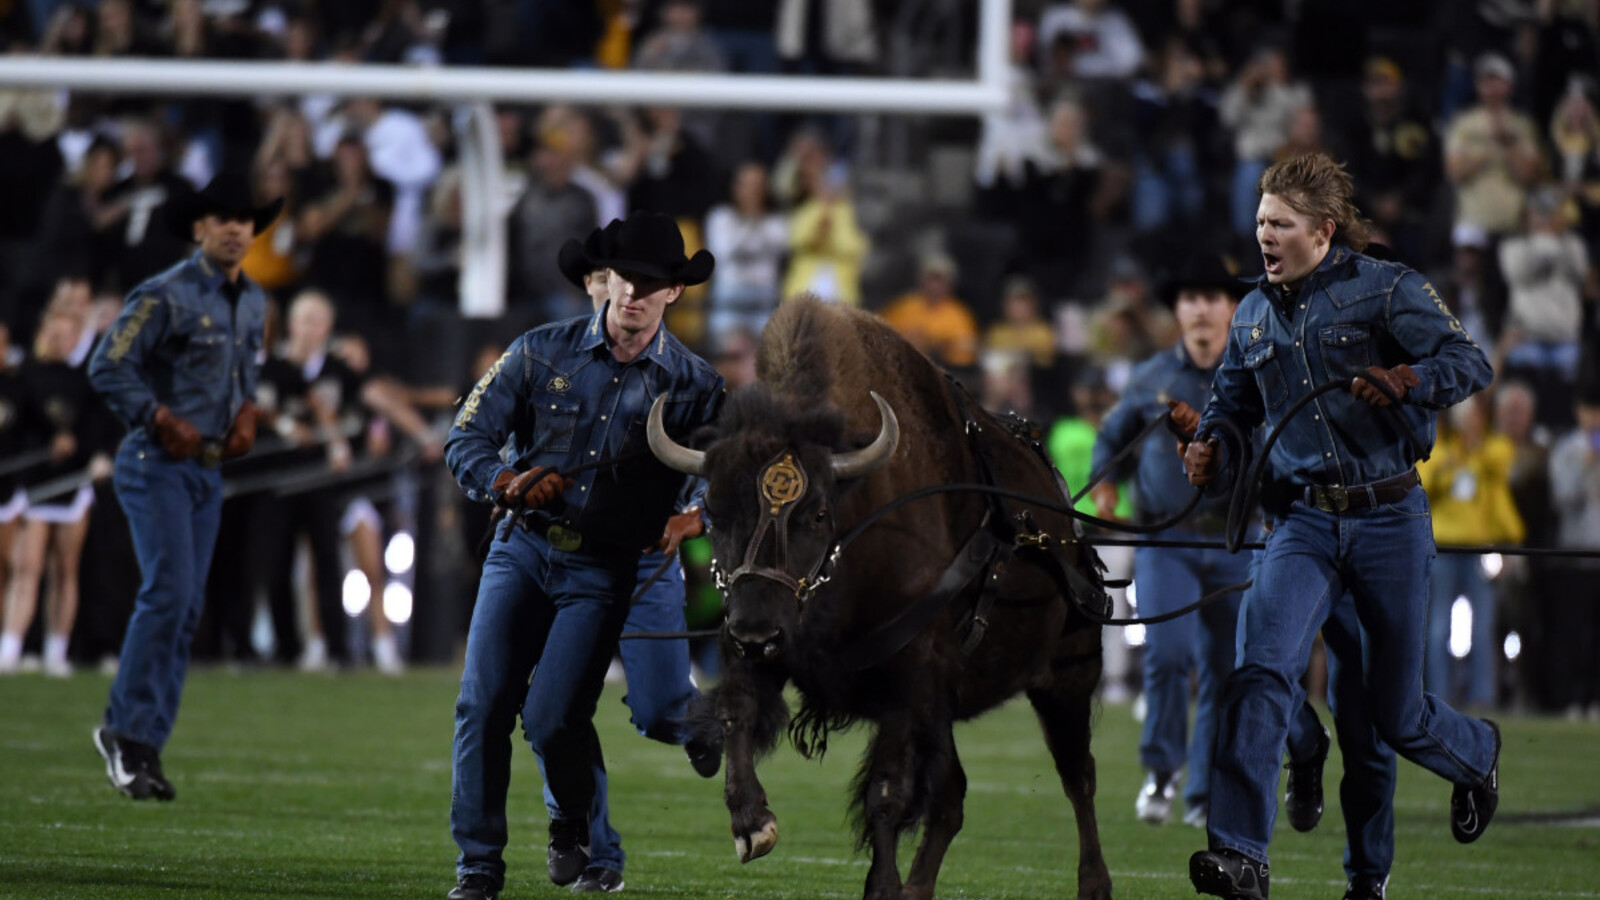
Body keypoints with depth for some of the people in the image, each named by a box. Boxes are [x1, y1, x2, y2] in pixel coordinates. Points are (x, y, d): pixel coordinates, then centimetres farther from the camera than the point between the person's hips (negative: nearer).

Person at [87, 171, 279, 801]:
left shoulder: (252, 301, 12)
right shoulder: (167, 295, -11)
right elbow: (107, 368, -13)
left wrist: (246, 412, 9)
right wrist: (162, 420, -16)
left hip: (208, 467, 8)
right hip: (157, 464, -8)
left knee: (187, 607, 4)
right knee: (168, 591, -18)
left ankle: (143, 746, 8)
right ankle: (126, 730, -10)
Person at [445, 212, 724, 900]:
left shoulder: (693, 385, 0)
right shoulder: (543, 353, 0)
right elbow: (466, 440, 0)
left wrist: (692, 517, -18)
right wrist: (506, 482, -20)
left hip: (607, 569, -2)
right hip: (522, 550, 2)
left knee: (553, 717, -14)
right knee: (484, 705, -8)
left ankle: (584, 837, 15)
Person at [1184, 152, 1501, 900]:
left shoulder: (1387, 289, -4)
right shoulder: (1254, 314, 11)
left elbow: (1470, 363, -13)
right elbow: (1232, 398, 24)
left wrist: (1408, 380, -34)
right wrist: (1211, 443, 1)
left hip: (1388, 519, -3)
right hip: (1303, 522, 3)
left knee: (1395, 713, 8)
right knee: (1261, 669, -23)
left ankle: (1476, 754, 45)